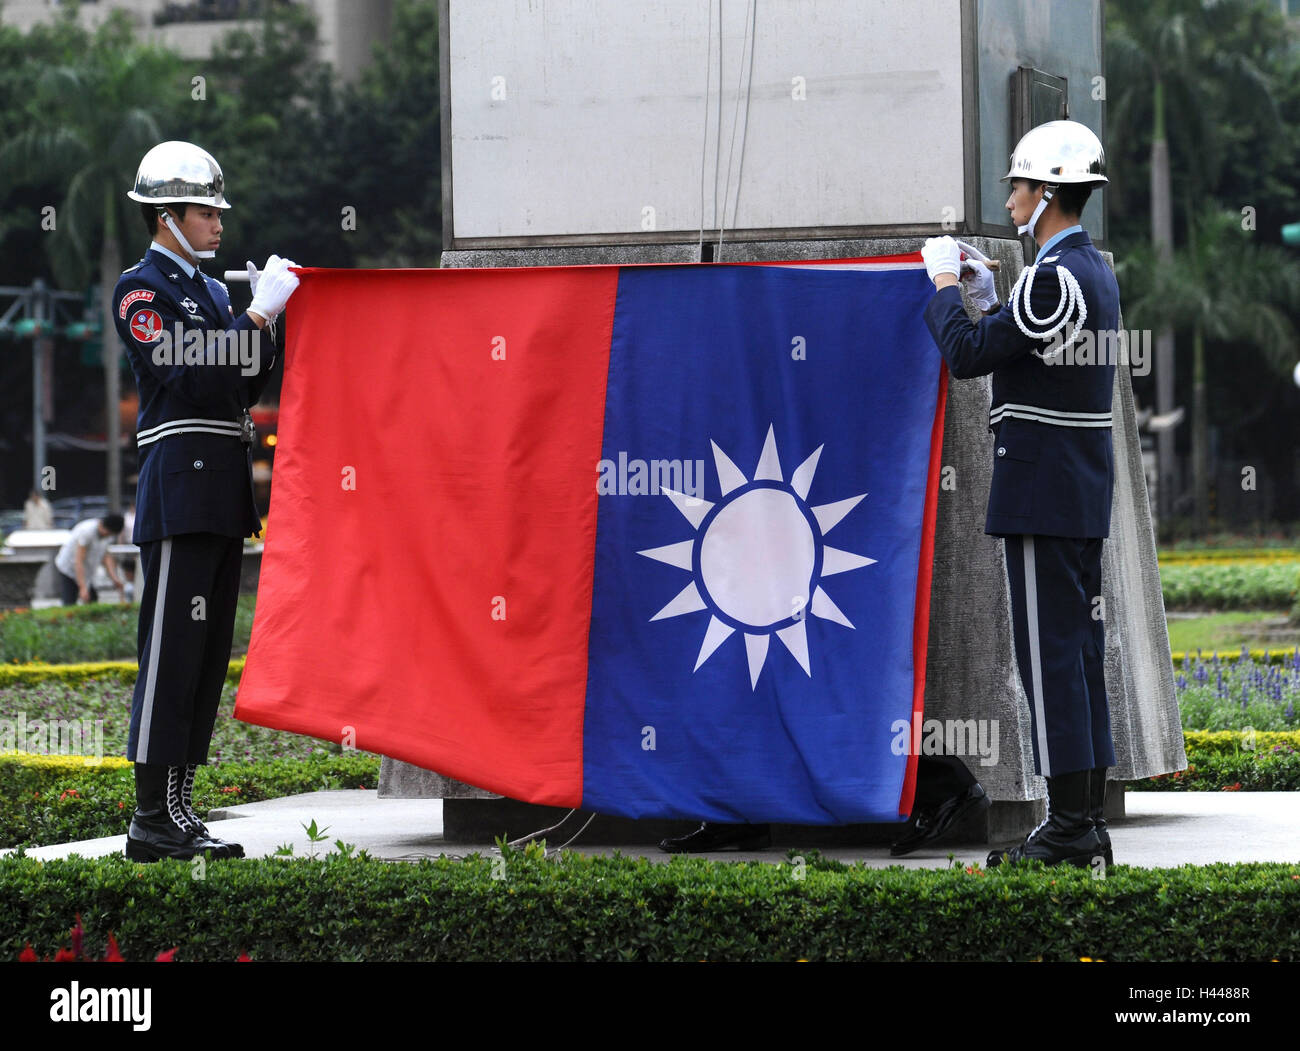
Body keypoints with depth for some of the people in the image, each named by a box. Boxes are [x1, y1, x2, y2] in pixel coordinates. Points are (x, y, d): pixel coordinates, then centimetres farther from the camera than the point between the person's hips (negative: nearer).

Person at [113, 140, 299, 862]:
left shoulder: (211, 292, 20)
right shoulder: (141, 289, -5)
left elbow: (244, 386, 17)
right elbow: (186, 377, -17)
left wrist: (270, 319, 5)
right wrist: (258, 317, -16)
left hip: (223, 495, 9)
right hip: (180, 489, -9)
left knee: (208, 655, 8)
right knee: (170, 653, -9)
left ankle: (176, 807, 12)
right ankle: (153, 821, -9)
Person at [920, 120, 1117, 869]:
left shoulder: (1054, 279, -17)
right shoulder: (1095, 272, 14)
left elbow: (968, 356, -16)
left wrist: (944, 283, -1)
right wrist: (988, 295, 18)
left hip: (1043, 492, -10)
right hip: (1085, 496, 10)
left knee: (1051, 654, -7)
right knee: (1080, 652, 10)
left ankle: (1069, 828, -7)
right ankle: (1087, 822, 13)